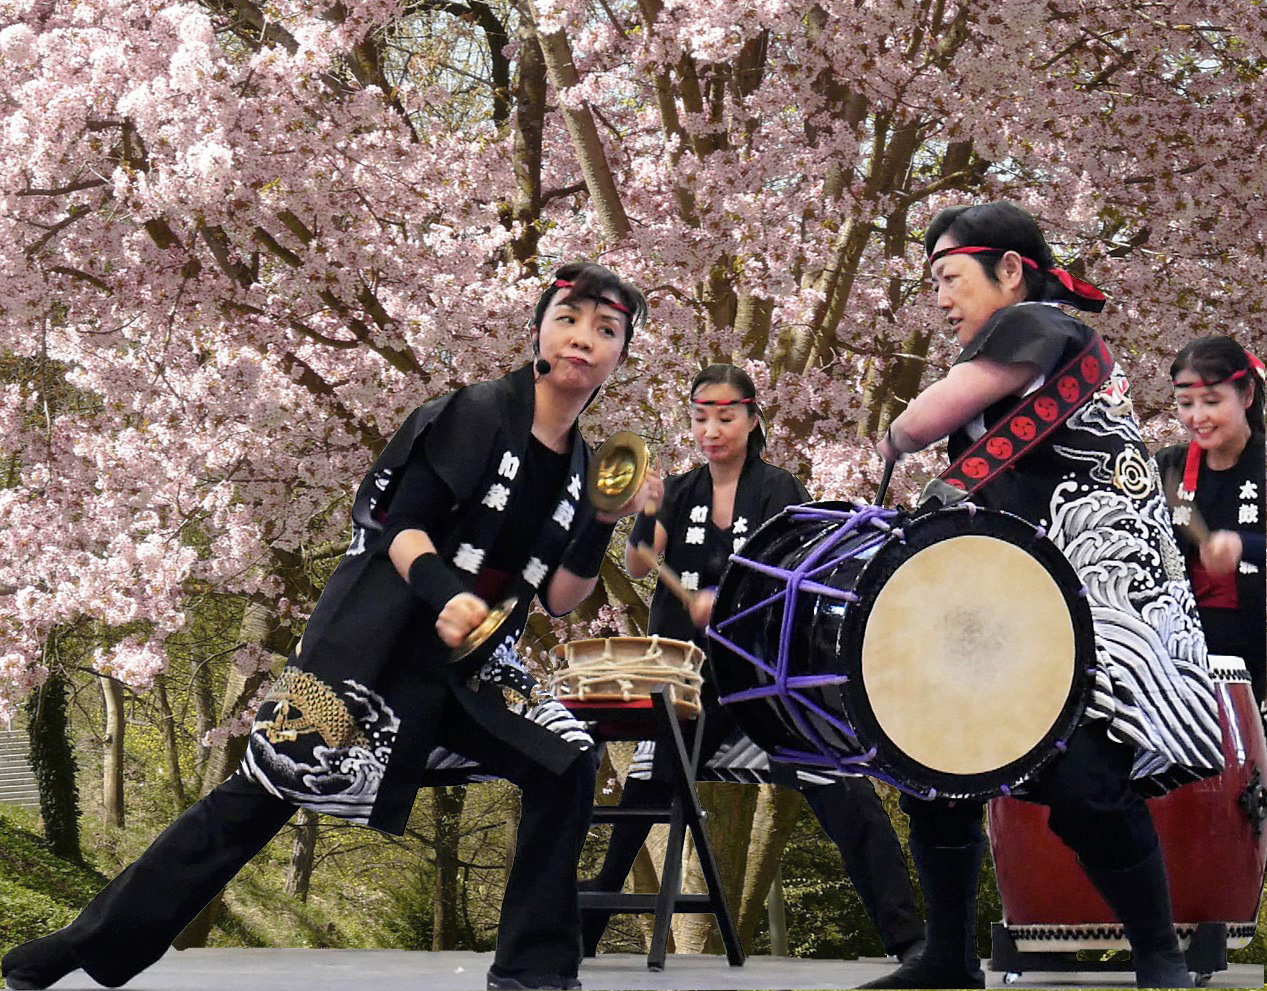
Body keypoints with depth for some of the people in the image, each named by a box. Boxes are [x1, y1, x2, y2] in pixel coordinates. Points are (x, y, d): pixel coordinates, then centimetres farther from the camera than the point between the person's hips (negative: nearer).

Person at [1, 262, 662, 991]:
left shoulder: (581, 465, 9)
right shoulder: (476, 413, -10)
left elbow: (560, 599, 9)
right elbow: (402, 528, -16)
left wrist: (609, 524, -5)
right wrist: (443, 595, -34)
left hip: (472, 660, 6)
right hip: (376, 640, -6)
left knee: (566, 766, -9)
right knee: (267, 788, -9)